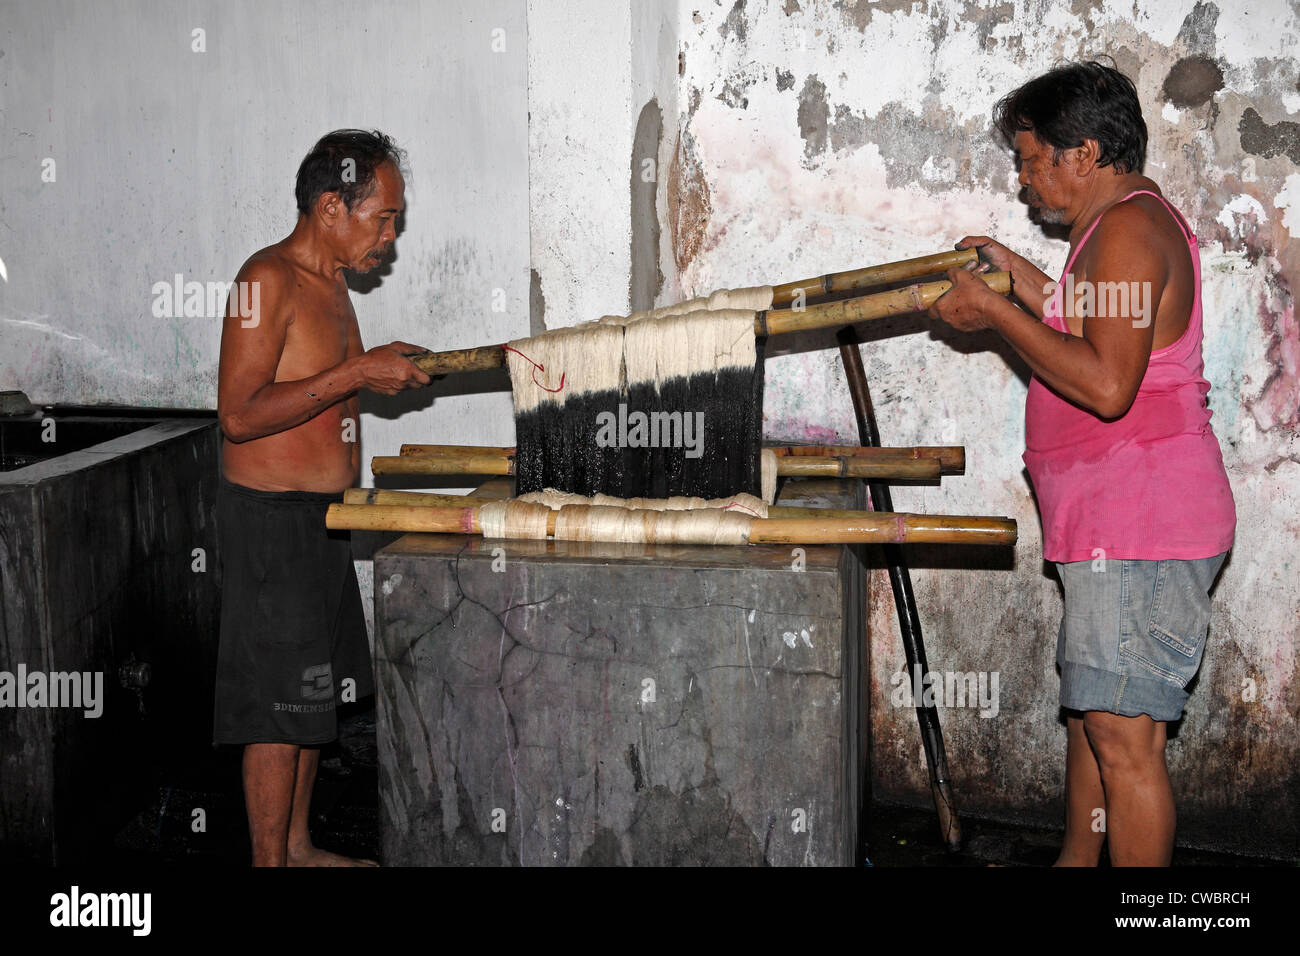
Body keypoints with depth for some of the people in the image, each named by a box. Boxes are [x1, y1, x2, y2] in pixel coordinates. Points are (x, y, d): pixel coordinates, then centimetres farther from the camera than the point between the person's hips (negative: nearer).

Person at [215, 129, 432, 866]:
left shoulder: (332, 283, 13)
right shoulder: (268, 280, -17)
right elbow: (241, 414, -25)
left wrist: (388, 371, 12)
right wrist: (357, 374, -24)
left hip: (323, 514, 10)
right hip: (272, 520, -10)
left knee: (316, 690, 17)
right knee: (279, 705, -3)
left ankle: (298, 845, 30)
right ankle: (270, 861, 8)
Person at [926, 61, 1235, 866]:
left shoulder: (1128, 229, -16)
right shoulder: (1130, 222, 18)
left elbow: (1107, 385, -25)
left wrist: (997, 315, -17)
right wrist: (1023, 278, 19)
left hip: (1142, 533, -11)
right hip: (1119, 526, 11)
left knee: (1124, 736, -8)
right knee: (1091, 711, 20)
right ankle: (1077, 861, 34)